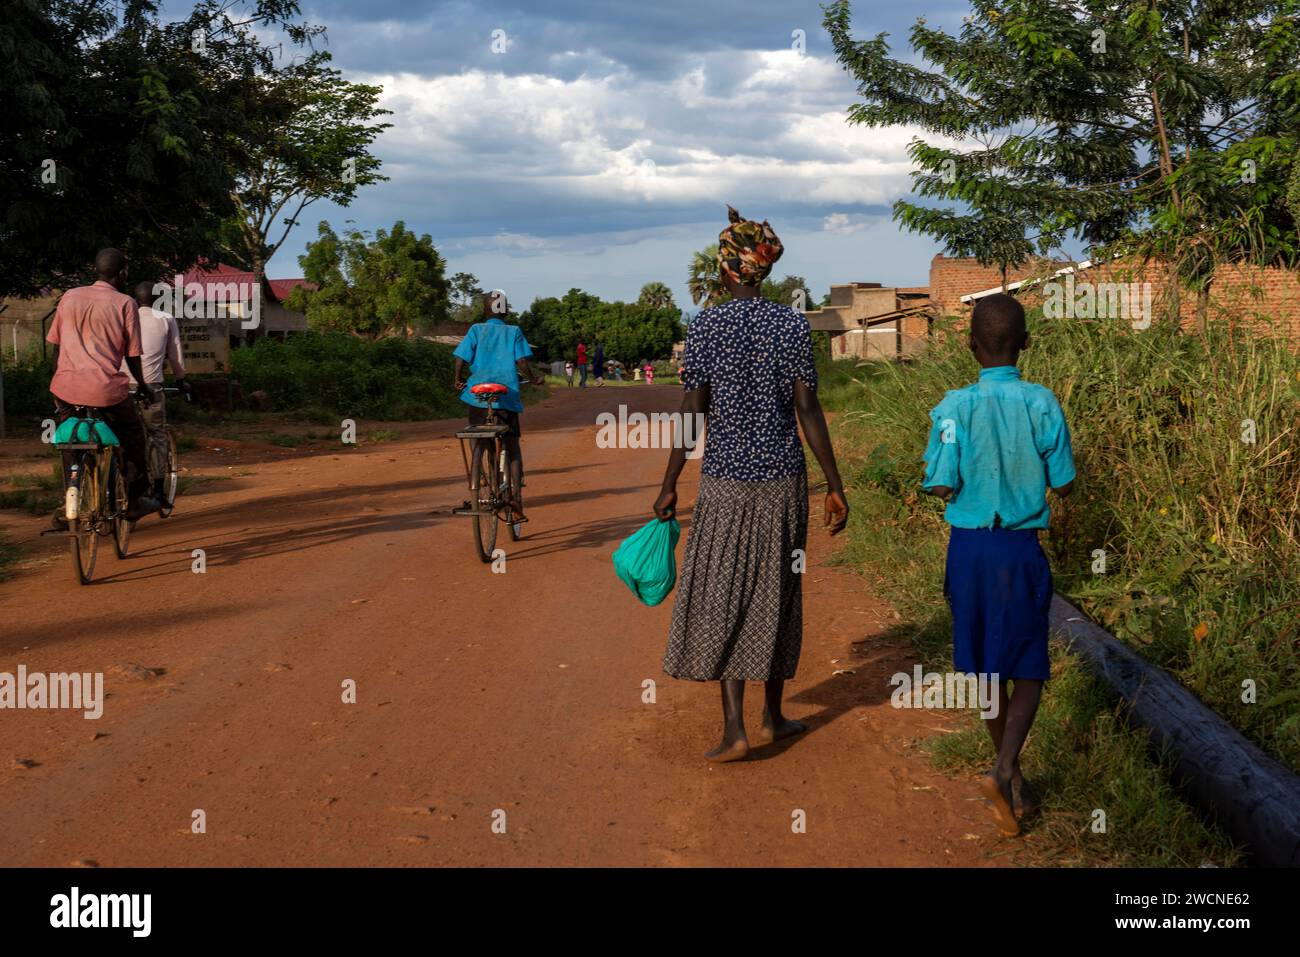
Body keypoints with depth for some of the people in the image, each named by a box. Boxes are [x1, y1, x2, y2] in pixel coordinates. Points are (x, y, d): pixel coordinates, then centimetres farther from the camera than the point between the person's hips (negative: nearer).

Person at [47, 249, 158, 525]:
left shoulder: (70, 297, 11)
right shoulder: (124, 303, 0)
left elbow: (56, 346, 15)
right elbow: (132, 355, 2)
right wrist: (143, 386, 17)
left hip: (66, 386, 4)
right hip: (106, 388, -4)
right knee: (132, 437, 18)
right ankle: (135, 500, 20)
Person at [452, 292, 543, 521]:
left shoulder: (476, 330, 5)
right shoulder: (514, 332, 6)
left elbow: (460, 360, -4)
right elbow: (521, 362, -4)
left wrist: (459, 380, 14)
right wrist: (532, 379, 14)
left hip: (478, 395, 0)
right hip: (507, 396, 0)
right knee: (512, 447, 8)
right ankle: (516, 495, -4)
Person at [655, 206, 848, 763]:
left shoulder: (704, 326, -5)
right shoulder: (792, 325, -2)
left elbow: (692, 413, -6)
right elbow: (807, 410, -4)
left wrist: (669, 486, 1)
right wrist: (834, 485, 1)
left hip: (725, 480, -2)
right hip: (783, 479, 2)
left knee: (722, 599, 5)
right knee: (775, 595, 13)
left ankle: (734, 730, -3)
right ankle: (772, 718, 24)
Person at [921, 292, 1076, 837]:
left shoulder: (955, 407, -10)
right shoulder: (1042, 404, -9)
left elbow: (941, 487, -11)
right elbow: (1063, 484, -3)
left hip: (968, 546, 1)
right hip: (1021, 547, -1)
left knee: (989, 668, 15)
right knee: (1028, 671, 9)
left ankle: (1013, 779, 27)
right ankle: (1004, 771, -11)